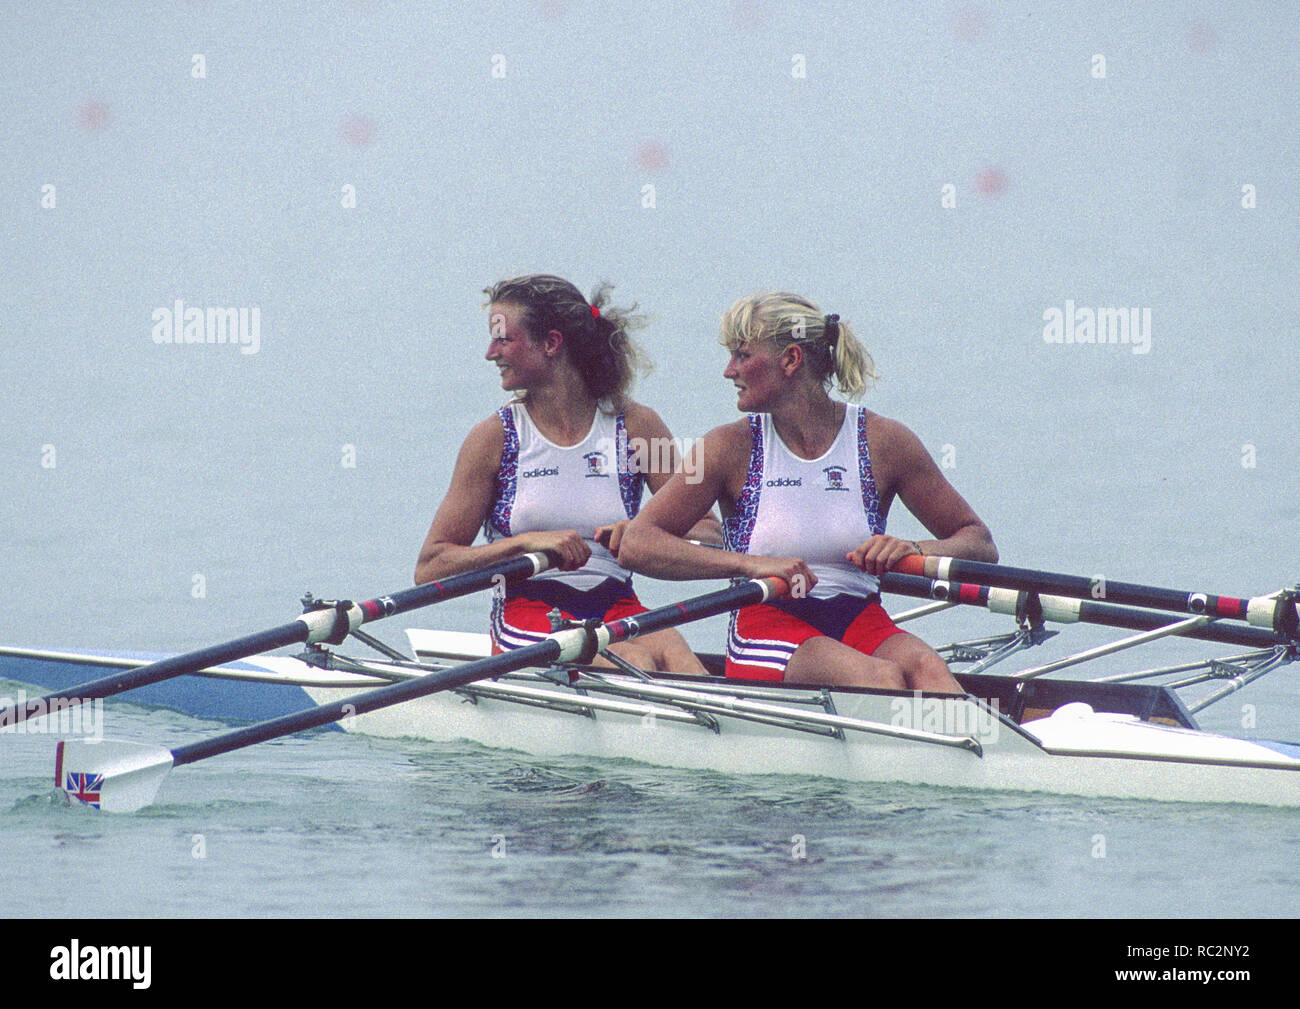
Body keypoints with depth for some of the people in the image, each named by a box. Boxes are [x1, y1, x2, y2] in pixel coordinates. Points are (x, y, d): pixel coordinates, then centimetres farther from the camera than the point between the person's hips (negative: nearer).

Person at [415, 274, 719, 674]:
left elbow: (711, 537, 4)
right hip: (527, 618, -2)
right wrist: (528, 542, -14)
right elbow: (430, 569, 1)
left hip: (617, 610, 2)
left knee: (672, 651, -34)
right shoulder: (494, 437, 5)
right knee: (635, 663, -34)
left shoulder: (636, 426, 7)